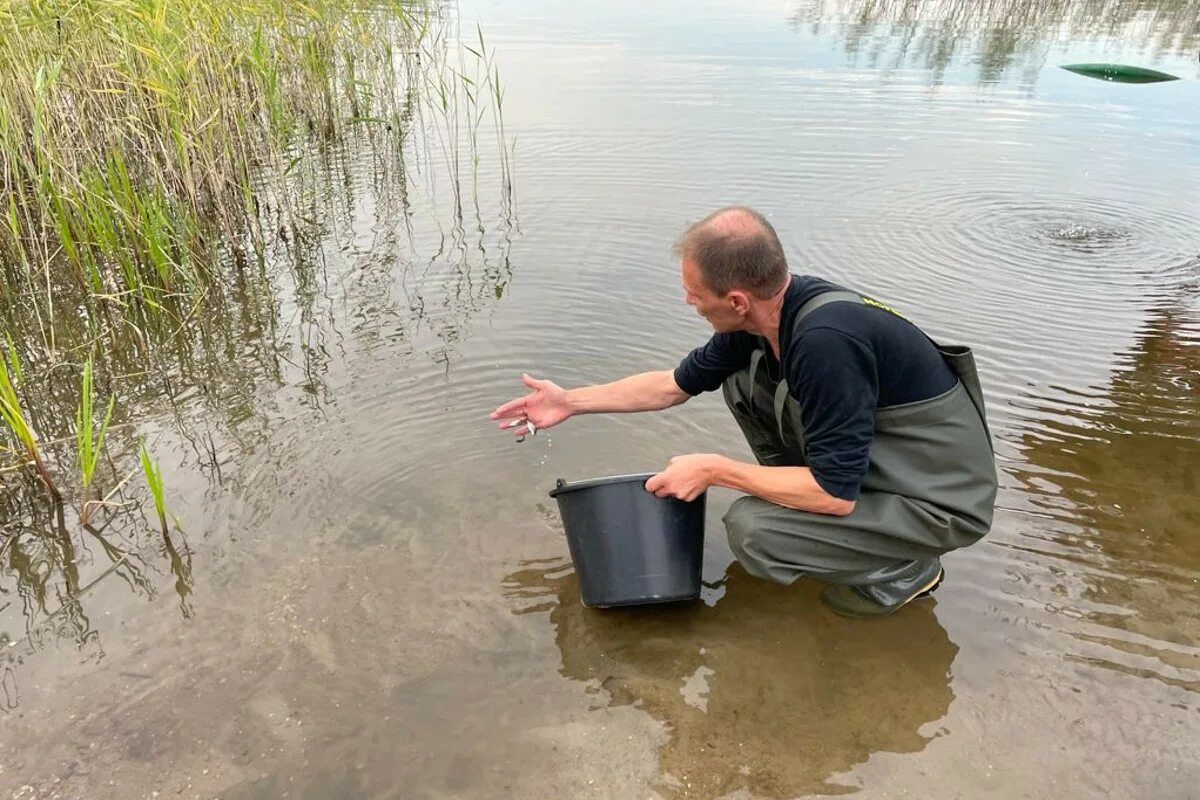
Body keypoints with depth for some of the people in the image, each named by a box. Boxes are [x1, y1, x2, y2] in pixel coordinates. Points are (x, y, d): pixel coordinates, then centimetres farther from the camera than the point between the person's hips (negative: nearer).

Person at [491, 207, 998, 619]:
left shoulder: (825, 340, -34)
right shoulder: (763, 313, -7)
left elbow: (836, 492, -30)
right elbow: (678, 383, 8)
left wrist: (713, 469, -21)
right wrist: (572, 402, 9)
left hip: (943, 498, -8)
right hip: (870, 458, 8)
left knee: (751, 529, -24)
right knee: (742, 376, 2)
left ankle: (906, 569, 1)